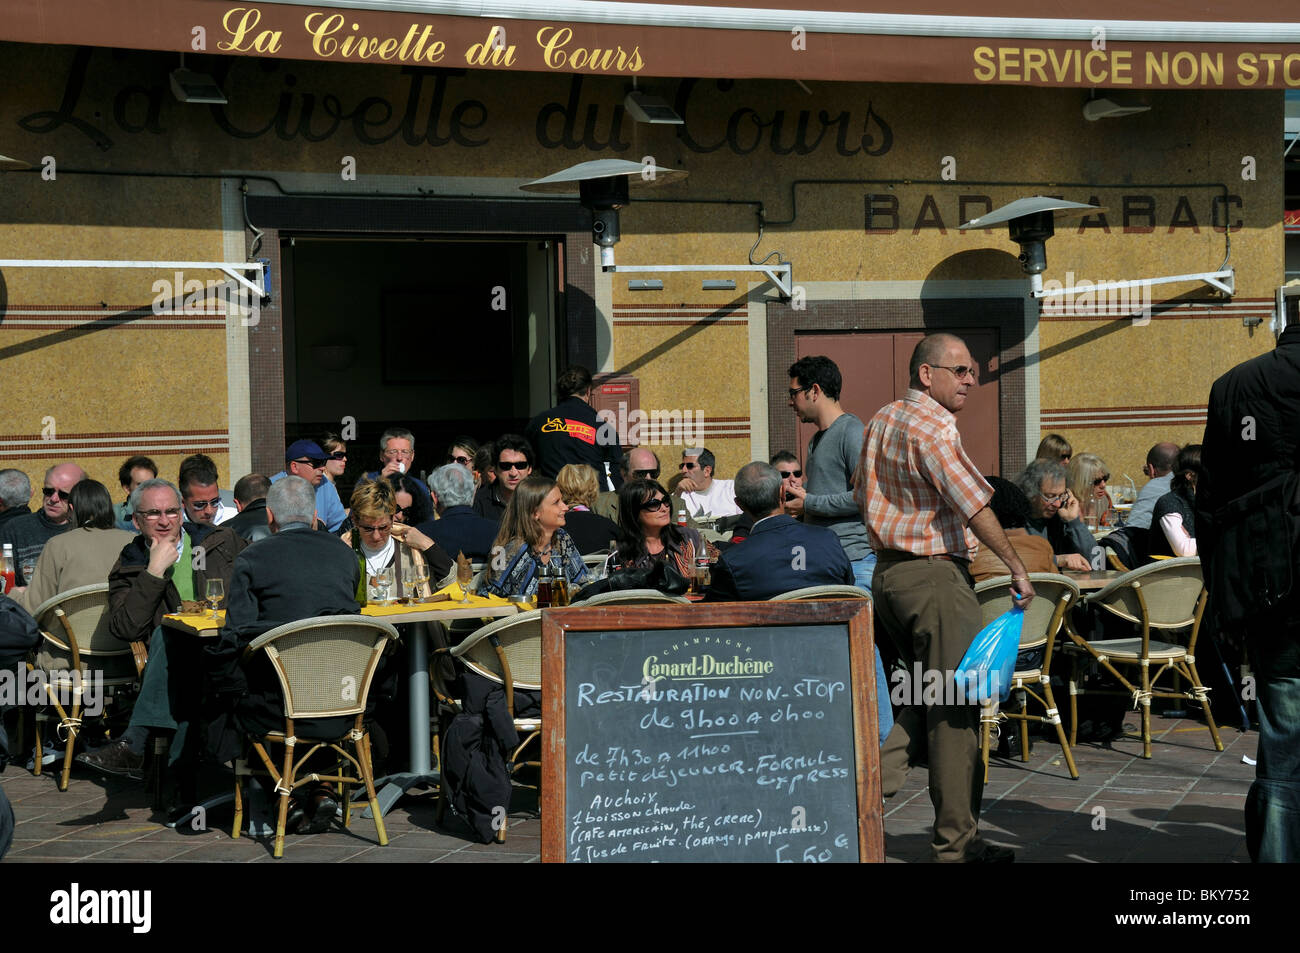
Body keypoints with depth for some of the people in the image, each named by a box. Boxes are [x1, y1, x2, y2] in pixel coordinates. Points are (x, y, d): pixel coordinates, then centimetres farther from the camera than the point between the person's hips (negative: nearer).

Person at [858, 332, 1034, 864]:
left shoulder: (882, 421, 15)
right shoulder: (931, 426, -15)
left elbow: (862, 498, 23)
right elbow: (974, 505, -18)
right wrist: (1016, 566, -12)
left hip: (887, 573, 10)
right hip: (934, 576, -10)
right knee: (955, 705, -3)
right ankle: (956, 842, 2)